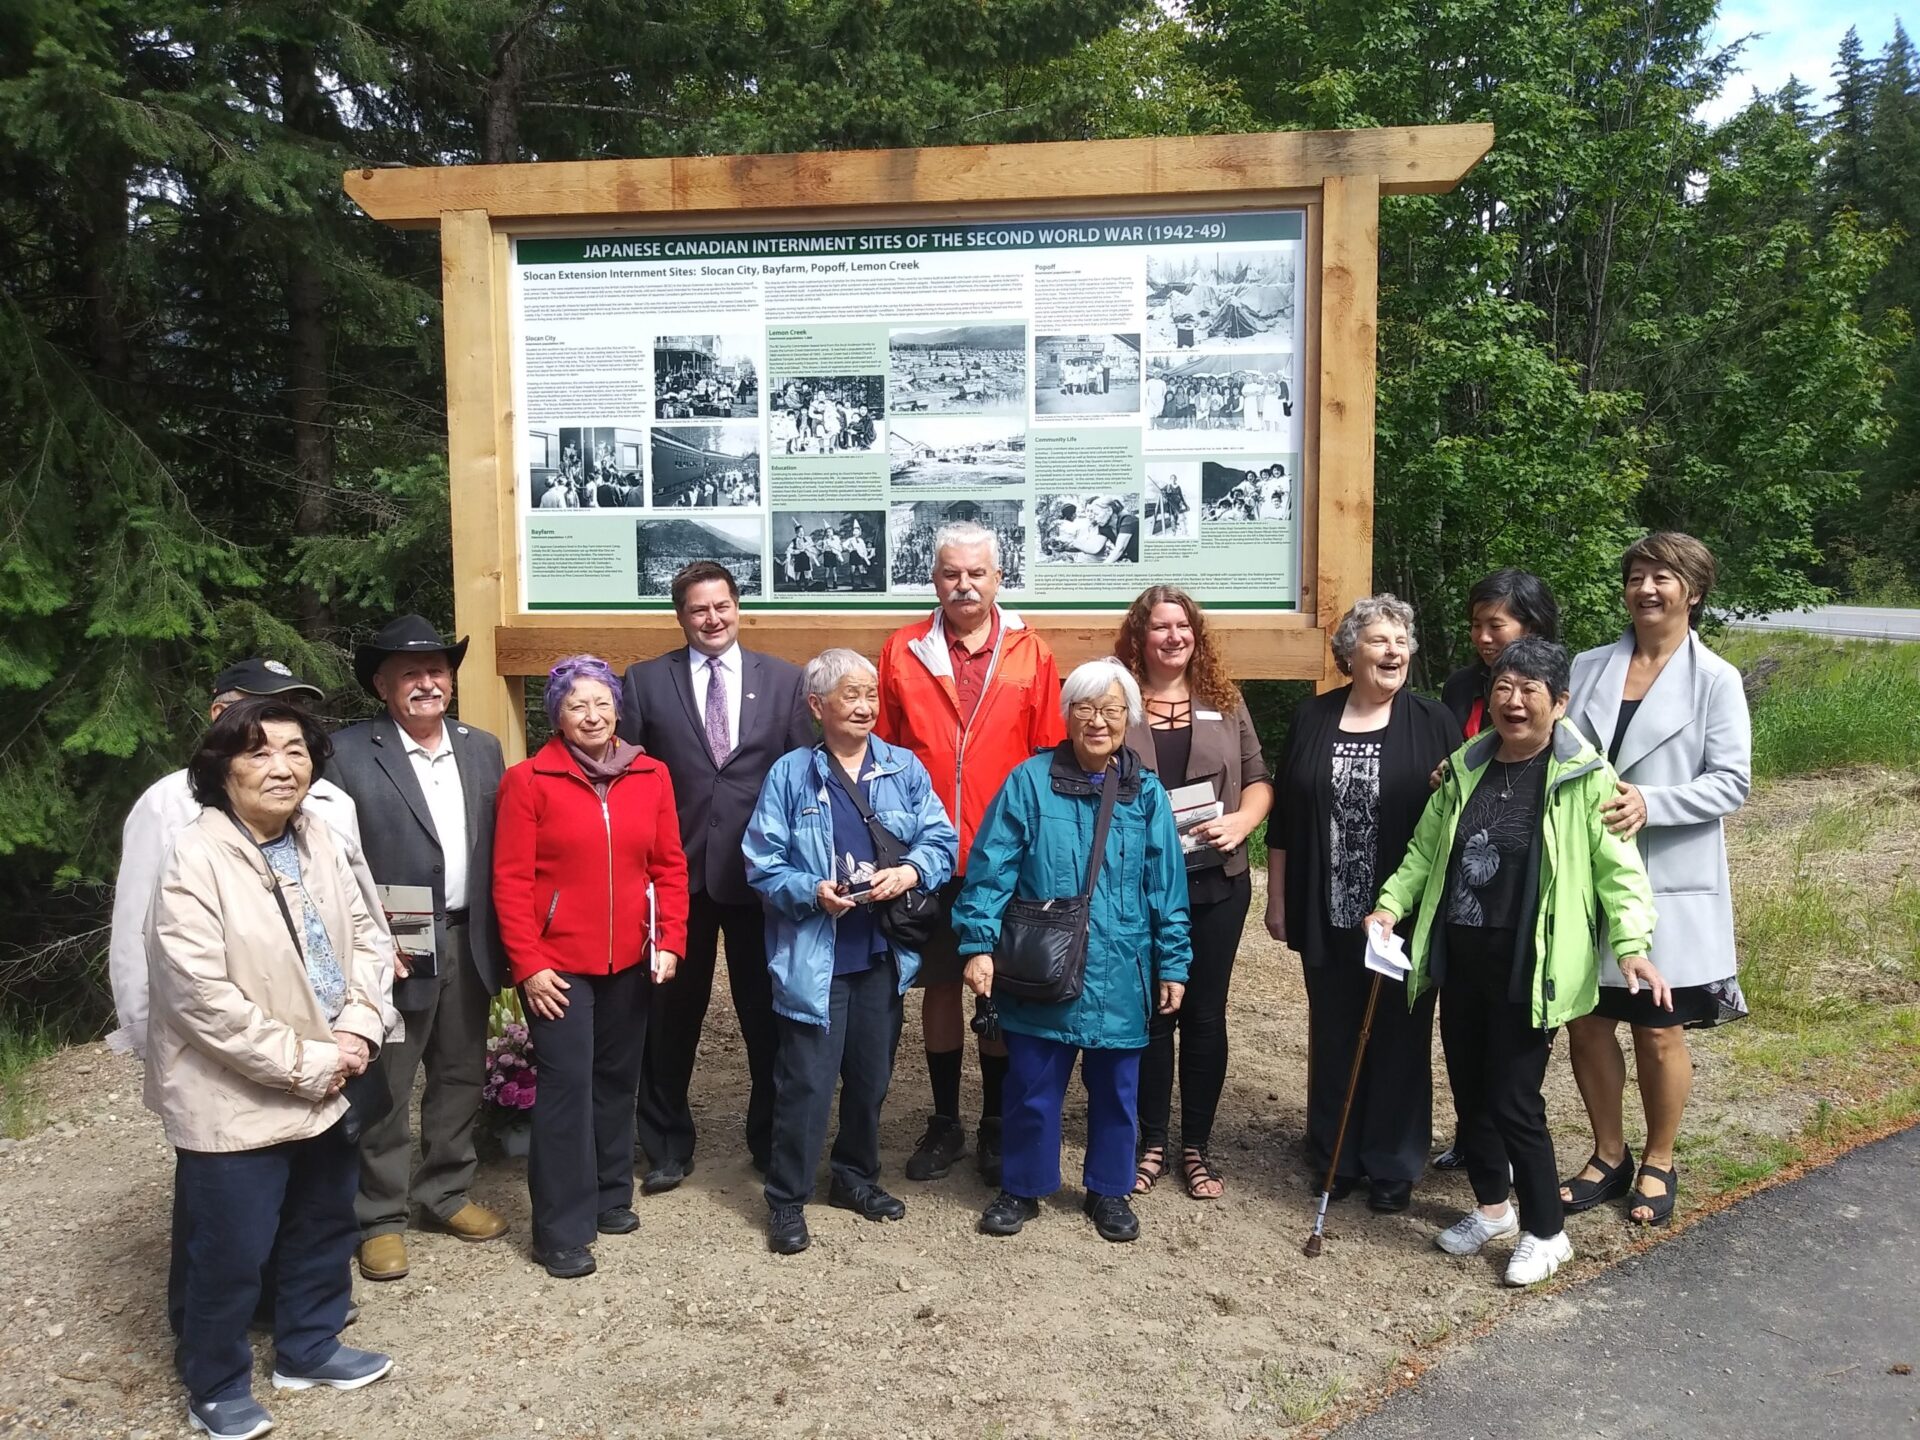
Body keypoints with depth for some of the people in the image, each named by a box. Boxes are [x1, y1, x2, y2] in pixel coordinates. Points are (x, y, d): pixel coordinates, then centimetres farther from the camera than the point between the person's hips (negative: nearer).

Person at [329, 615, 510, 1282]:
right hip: (394, 951, -5)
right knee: (384, 1089, 5)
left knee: (461, 1076, 16)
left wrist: (502, 936, 5)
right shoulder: (348, 753, -8)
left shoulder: (482, 748, 8)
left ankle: (446, 1191, 34)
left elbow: (499, 847, 9)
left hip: (468, 944, 5)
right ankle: (380, 1219, 20)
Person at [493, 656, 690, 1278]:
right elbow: (511, 881, -7)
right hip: (558, 964, -4)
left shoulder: (651, 775, 5)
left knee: (617, 1079, 13)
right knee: (567, 1084, -4)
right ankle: (562, 1229, 8)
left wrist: (670, 940, -1)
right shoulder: (528, 780, -6)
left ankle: (611, 1194, 31)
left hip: (630, 961, 4)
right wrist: (528, 964, -11)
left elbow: (670, 866, 7)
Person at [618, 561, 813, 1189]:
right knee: (671, 1013, 11)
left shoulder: (784, 680, 4)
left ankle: (771, 1140, 30)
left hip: (759, 871, 0)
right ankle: (667, 1146, 29)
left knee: (767, 1014, 11)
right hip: (675, 870, 0)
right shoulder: (645, 681, 3)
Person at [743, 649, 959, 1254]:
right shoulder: (790, 775, -4)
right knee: (806, 1082, -1)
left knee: (871, 1075, 16)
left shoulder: (904, 768, 4)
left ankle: (856, 1176, 36)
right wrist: (813, 892, -20)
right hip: (814, 956, -3)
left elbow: (943, 841, 2)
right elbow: (762, 862, -5)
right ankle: (786, 1200, 15)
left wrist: (908, 872, -17)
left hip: (883, 953, 4)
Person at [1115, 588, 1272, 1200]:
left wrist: (1241, 822, -12)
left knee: (1204, 1015, 9)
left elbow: (1258, 779, 7)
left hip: (1216, 884, 2)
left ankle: (1197, 1145, 23)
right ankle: (1152, 1142, 23)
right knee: (1150, 1015, 8)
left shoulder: (1224, 701, 5)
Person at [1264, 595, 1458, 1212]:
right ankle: (1334, 1157, 26)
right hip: (1328, 915, 2)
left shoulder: (1433, 723, -2)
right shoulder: (1312, 720, 4)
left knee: (1399, 1037, 8)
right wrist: (1278, 899, 6)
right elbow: (1286, 818, 7)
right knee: (1333, 1035, 11)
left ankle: (1393, 1165, 23)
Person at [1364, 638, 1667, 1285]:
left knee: (1513, 1099, -3)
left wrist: (1633, 946, -22)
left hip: (1527, 966, -6)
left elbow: (1618, 869, -10)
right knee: (1468, 1090, 15)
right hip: (1459, 958, 6)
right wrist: (1391, 903, 0)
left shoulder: (1584, 777, -9)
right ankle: (1492, 1205, 37)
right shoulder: (1464, 768, 8)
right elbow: (1425, 850, 14)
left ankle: (1546, 1231, 19)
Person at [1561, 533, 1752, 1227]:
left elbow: (1731, 781, -8)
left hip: (1668, 883, -3)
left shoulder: (1716, 681, -3)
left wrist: (1650, 803, -23)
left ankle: (1658, 1164, 30)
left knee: (1659, 1032, 9)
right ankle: (1608, 1156, 29)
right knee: (1587, 1022, 9)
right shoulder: (1587, 670, 6)